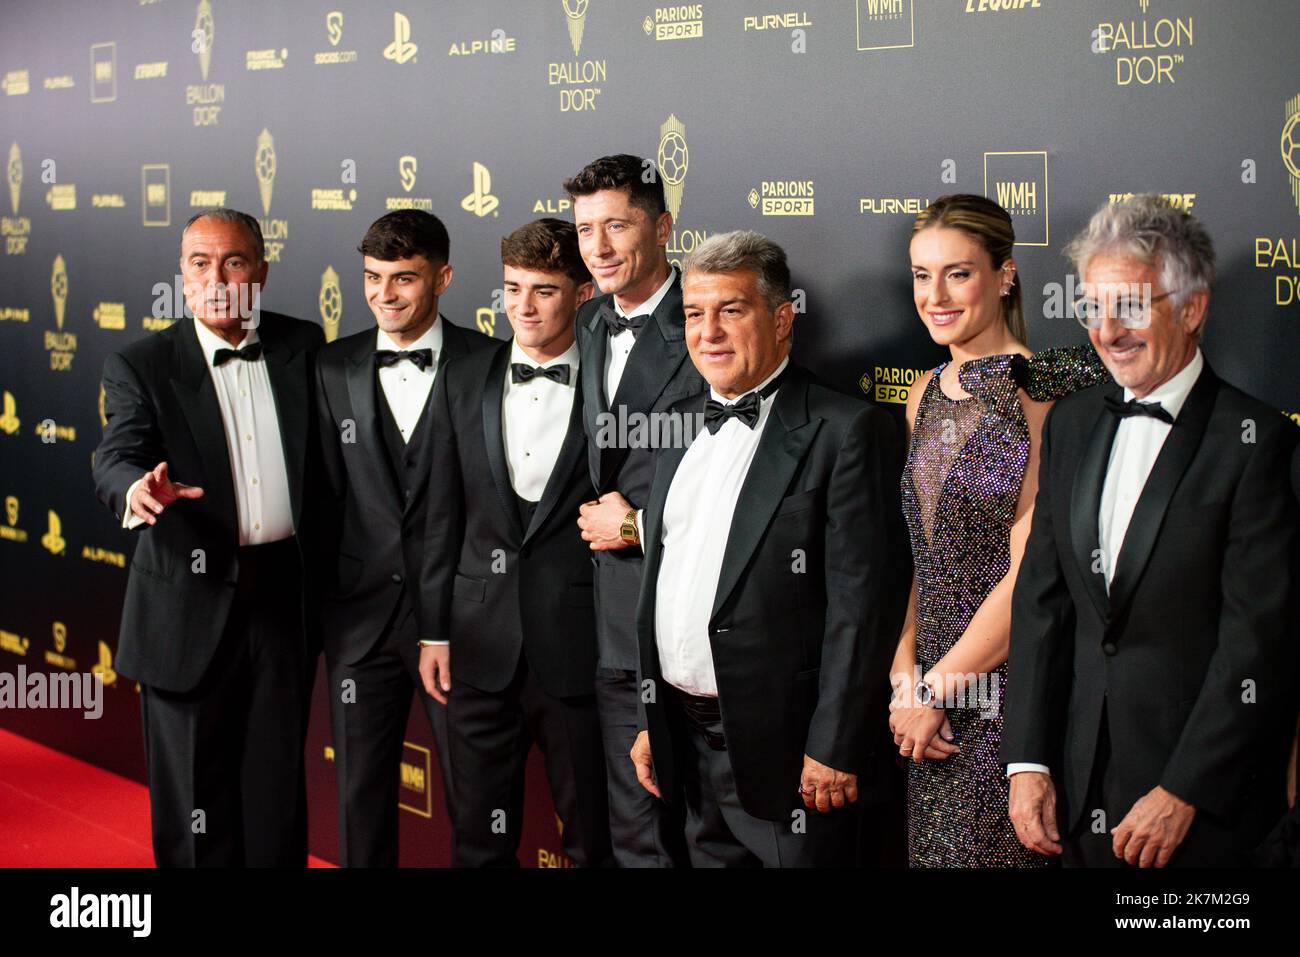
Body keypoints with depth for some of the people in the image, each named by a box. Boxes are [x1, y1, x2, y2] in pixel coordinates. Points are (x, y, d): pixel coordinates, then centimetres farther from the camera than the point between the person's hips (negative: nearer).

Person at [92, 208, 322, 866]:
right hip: (190, 602, -2)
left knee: (277, 780, 10)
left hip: (283, 590, 2)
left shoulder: (302, 347, 5)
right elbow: (116, 460, -17)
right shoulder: (140, 367, -3)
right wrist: (139, 489, -41)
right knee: (194, 783, 6)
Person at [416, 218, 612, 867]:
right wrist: (435, 631, 6)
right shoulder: (463, 381, 7)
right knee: (481, 840, 13)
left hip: (579, 649, -3)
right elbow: (444, 515, 9)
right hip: (481, 645, 3)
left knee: (592, 839, 8)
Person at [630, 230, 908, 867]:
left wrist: (834, 749, -16)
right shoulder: (682, 426, 12)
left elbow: (861, 604, -14)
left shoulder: (846, 431, -10)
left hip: (781, 748, -6)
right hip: (685, 737, 6)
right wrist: (650, 721, 13)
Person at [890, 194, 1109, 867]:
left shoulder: (1043, 394, -13)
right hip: (935, 685, 7)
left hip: (1013, 679, -6)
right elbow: (929, 554, 12)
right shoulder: (928, 394, 9)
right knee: (929, 847, 13)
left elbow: (1031, 570, -16)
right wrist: (905, 670, -2)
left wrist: (934, 688, -11)